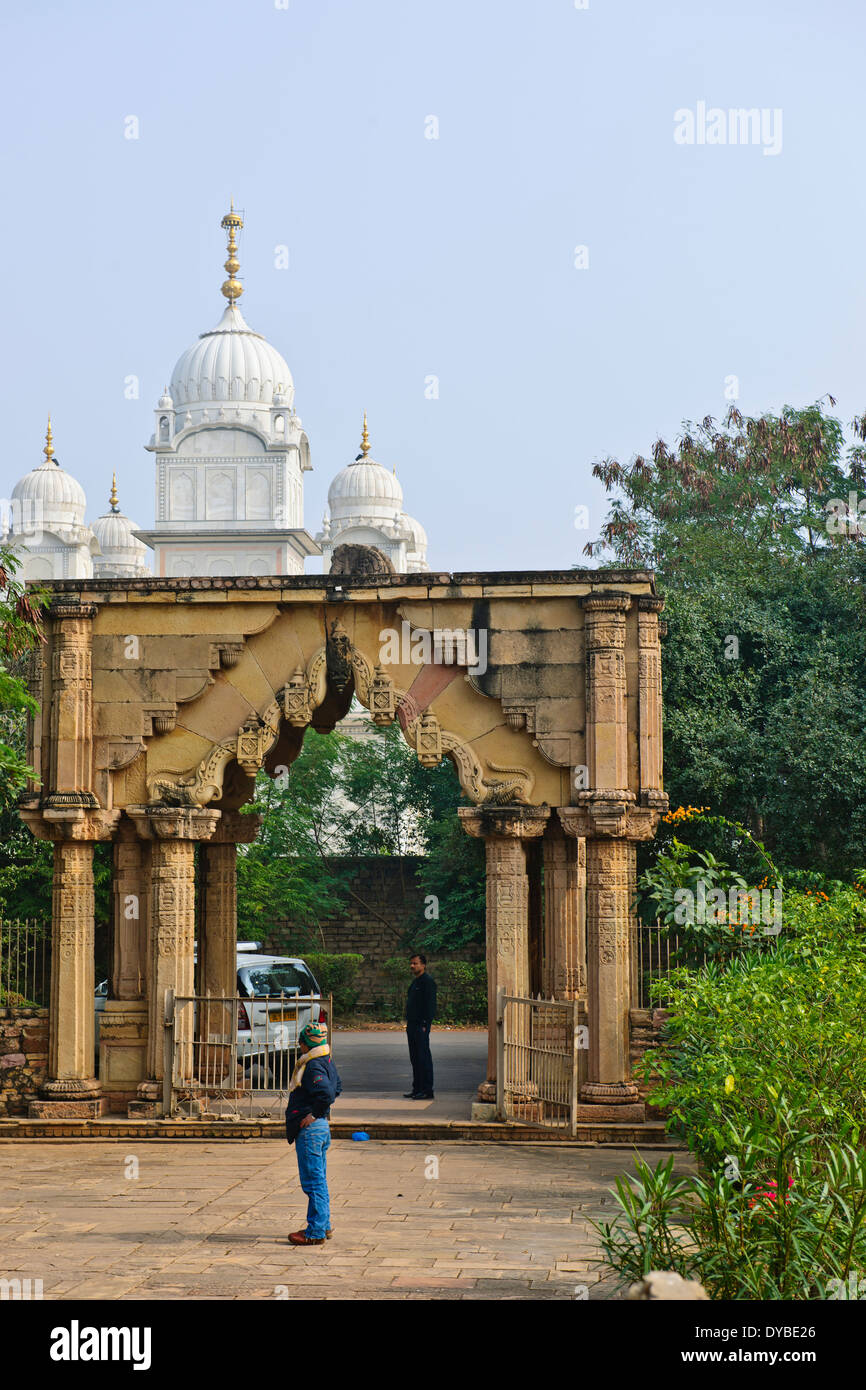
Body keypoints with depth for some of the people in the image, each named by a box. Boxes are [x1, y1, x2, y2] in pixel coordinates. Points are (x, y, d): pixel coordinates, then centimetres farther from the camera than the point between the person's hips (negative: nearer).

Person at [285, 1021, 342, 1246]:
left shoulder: (313, 1066, -19)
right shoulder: (327, 1062, 12)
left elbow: (327, 1093, -33)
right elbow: (337, 1088, 27)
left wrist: (314, 1115, -21)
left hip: (310, 1129, -10)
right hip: (321, 1127, 10)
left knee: (313, 1181, -6)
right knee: (319, 1179, 17)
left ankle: (316, 1232, -3)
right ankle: (323, 1226, 25)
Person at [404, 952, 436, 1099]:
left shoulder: (428, 981, -11)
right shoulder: (415, 982, 19)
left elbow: (430, 1005, -17)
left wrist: (425, 1025, -21)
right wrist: (409, 1024, 18)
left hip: (421, 1026, -10)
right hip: (412, 1025, 10)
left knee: (423, 1057, -7)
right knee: (414, 1058, 12)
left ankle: (427, 1090, -5)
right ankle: (417, 1088, 17)